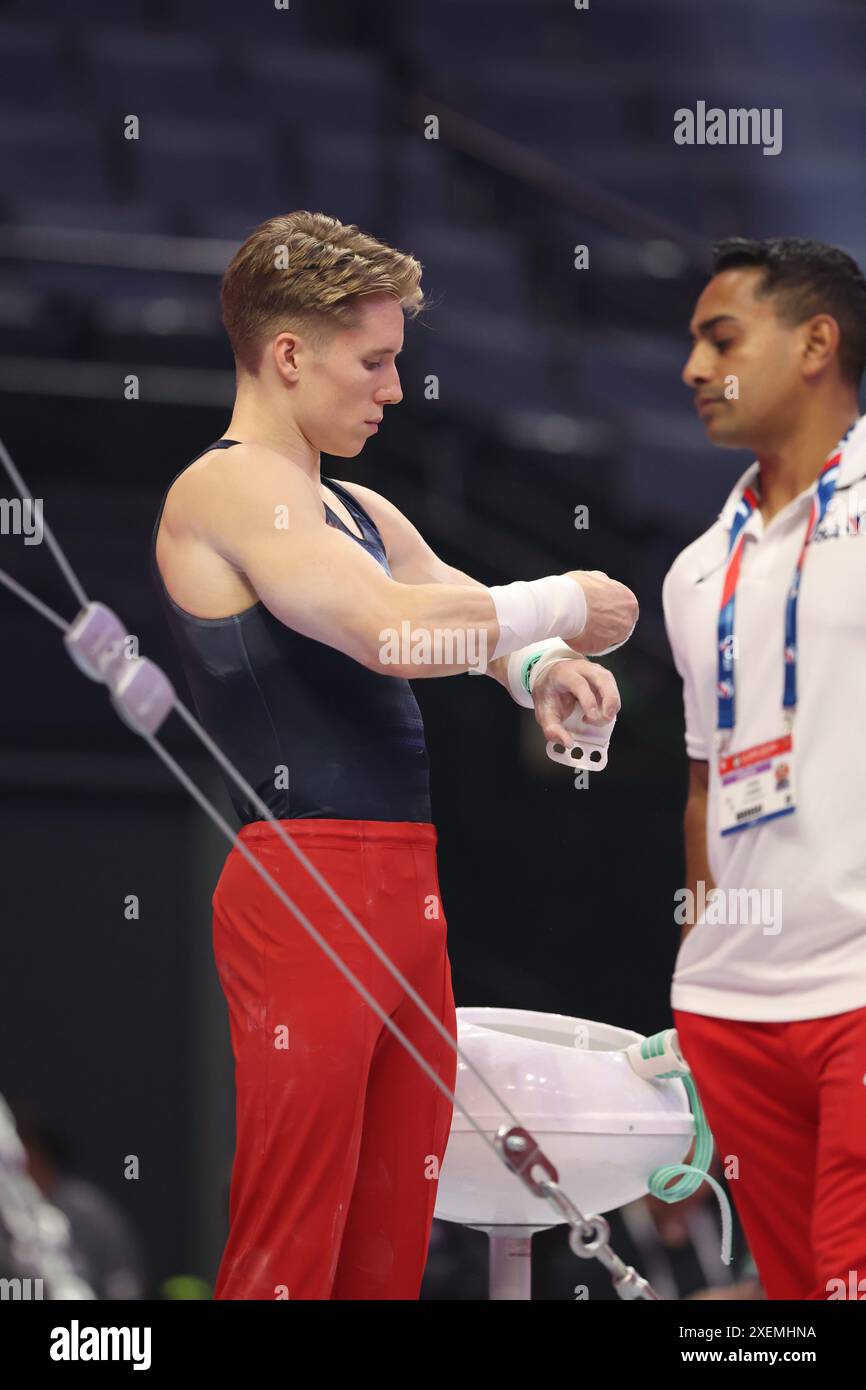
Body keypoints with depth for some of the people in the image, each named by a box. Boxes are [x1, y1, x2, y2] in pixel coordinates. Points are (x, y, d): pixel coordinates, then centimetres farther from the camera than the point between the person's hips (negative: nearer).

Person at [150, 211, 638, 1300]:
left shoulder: (361, 513, 22)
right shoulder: (227, 486, -7)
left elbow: (475, 619, 25)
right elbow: (396, 630, -19)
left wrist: (536, 669, 1)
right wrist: (562, 606, -6)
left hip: (406, 887, 9)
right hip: (306, 889, -9)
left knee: (393, 1238, 8)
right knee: (288, 1248, -11)